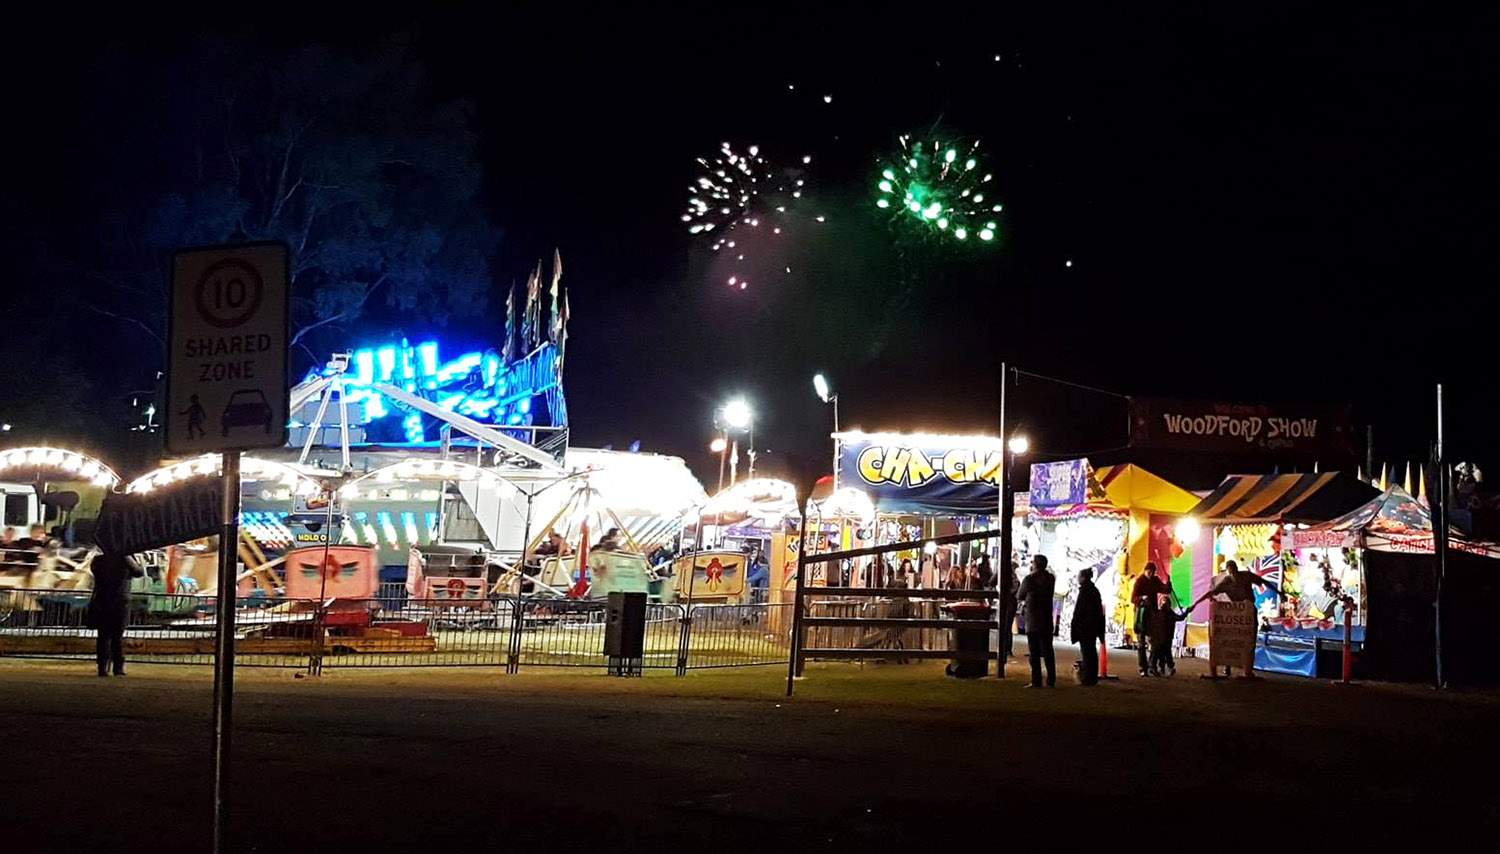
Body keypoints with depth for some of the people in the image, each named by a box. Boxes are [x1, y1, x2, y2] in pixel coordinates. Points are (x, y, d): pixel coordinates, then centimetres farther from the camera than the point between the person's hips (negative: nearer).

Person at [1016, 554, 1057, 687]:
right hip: (1047, 621, 4)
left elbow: (1019, 597, -1)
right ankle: (1051, 680, 9)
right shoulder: (1050, 579, 3)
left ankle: (1036, 681, -4)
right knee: (1048, 652, 10)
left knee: (1034, 653, -1)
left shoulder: (1029, 579, -11)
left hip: (1032, 622, -4)